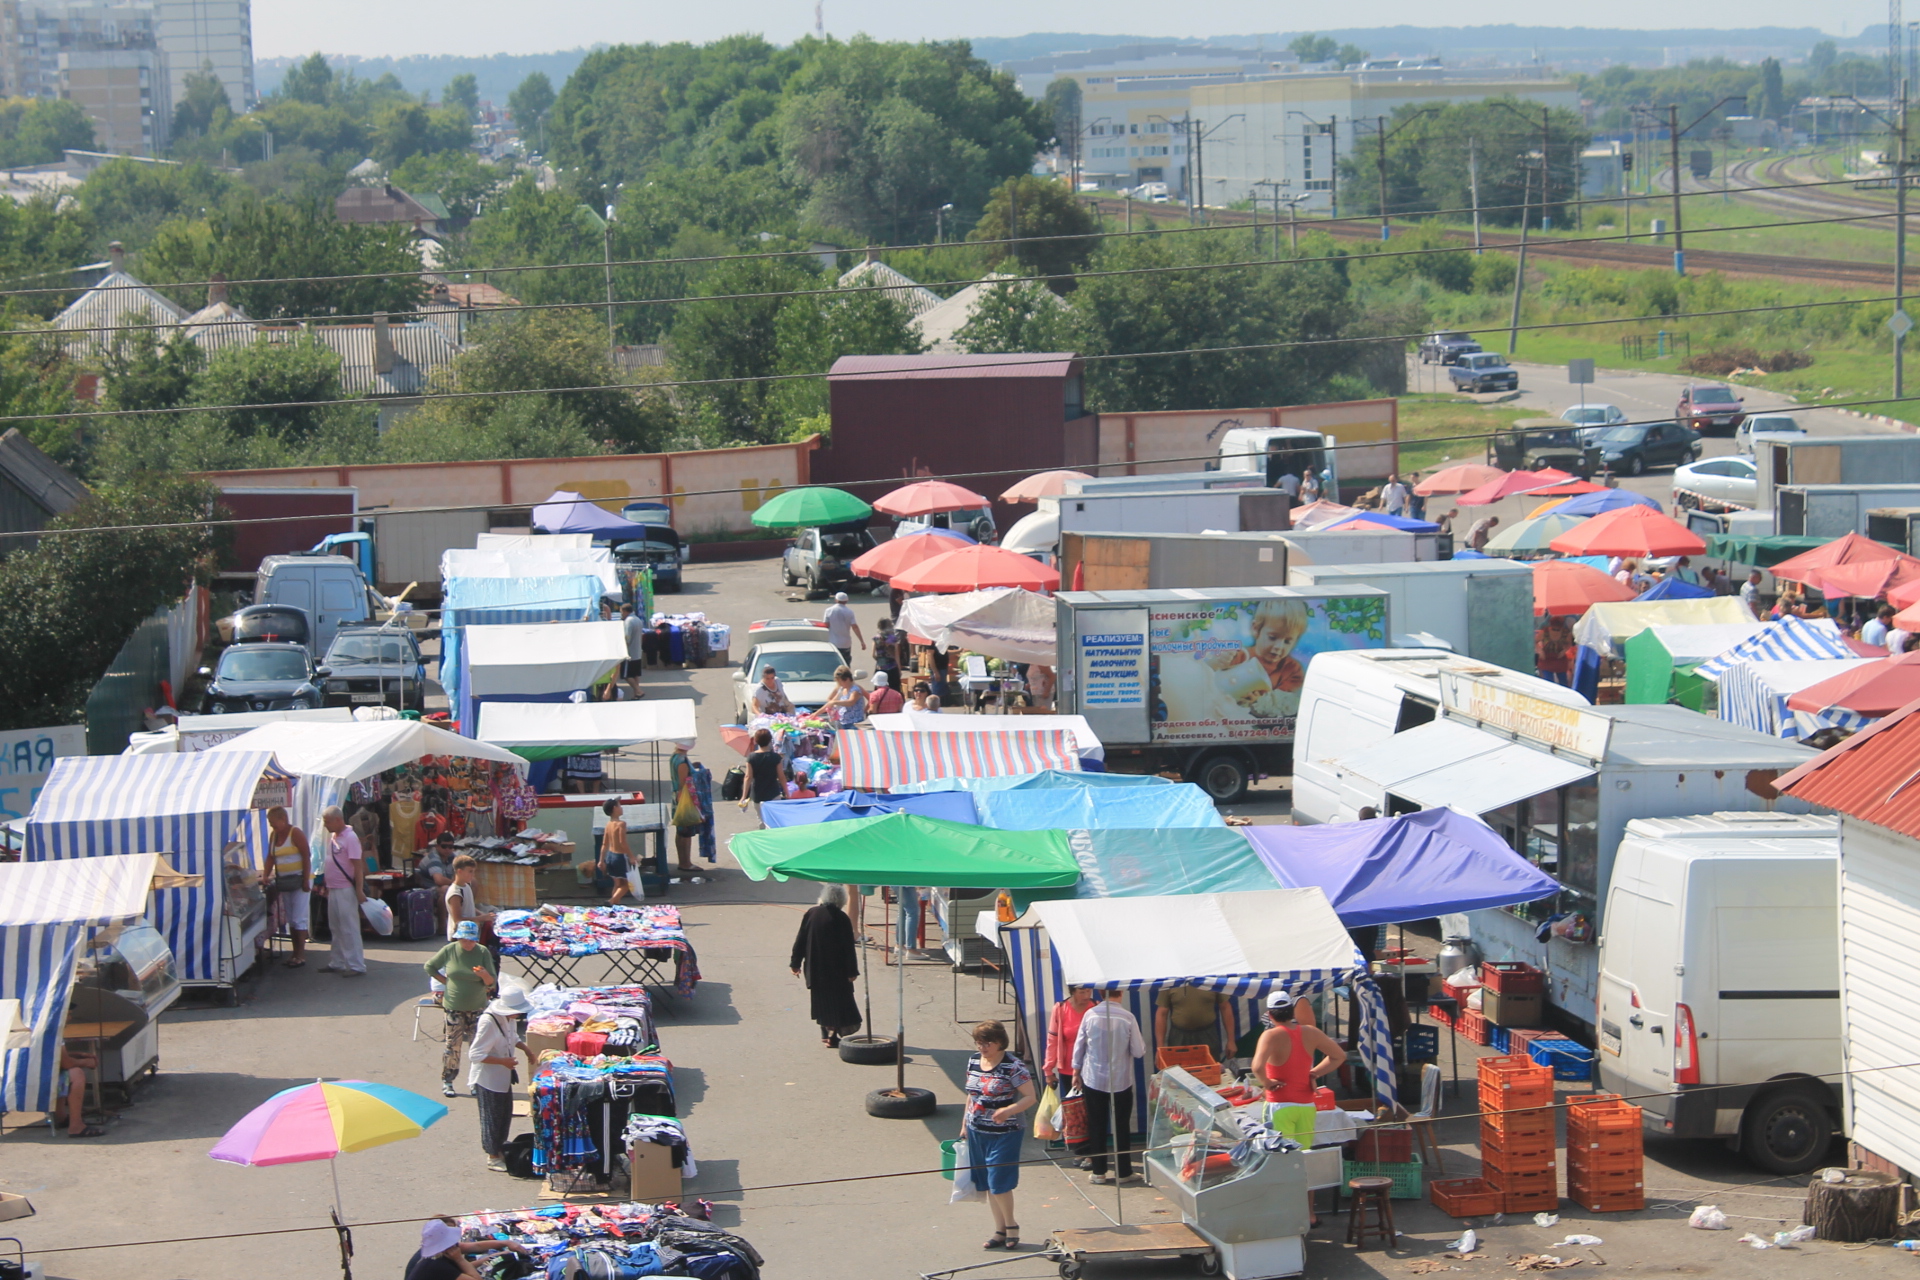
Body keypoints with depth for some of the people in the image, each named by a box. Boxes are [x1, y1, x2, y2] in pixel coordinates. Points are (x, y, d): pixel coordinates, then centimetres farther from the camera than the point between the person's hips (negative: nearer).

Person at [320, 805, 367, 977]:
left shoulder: (350, 838, -14)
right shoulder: (332, 837, 11)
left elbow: (358, 866, -18)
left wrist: (359, 890, -22)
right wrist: (326, 887, 18)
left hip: (346, 890, -9)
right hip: (333, 890, 9)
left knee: (349, 928, -6)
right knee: (336, 928, 15)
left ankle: (356, 965, -2)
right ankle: (338, 963, 23)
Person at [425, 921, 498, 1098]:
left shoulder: (483, 952, -9)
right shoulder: (449, 950, -8)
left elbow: (492, 983, -9)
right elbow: (429, 967, 9)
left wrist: (484, 975, -31)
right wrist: (446, 981, 1)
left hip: (477, 1008, 0)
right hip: (454, 1007, 0)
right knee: (453, 1045, 3)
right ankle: (447, 1081, 15)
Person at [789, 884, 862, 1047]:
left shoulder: (811, 914, -1)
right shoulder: (840, 918, -13)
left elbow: (800, 940, 4)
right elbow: (848, 947, -12)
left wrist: (795, 963, 13)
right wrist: (852, 971, -7)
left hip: (814, 969, 4)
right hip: (836, 970, -4)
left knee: (821, 1001, 16)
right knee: (840, 1001, 3)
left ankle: (826, 1033, 20)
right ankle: (833, 1036, -4)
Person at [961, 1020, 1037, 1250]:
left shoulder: (1013, 1067, -14)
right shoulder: (974, 1061, 7)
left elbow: (1031, 1097, -15)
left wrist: (1008, 1110, -30)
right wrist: (964, 1125, 19)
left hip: (1004, 1134, -7)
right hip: (977, 1133, 7)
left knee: (998, 1183, -8)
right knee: (987, 1184, 9)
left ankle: (1011, 1226, 13)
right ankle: (1000, 1230, 19)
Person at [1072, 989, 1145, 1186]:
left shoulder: (1091, 1015, -9)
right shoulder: (1127, 1018, -13)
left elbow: (1079, 1045, -1)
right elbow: (1138, 1051, -7)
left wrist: (1076, 1071, 13)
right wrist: (1142, 1044, 16)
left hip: (1093, 1079, 1)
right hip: (1121, 1081, -1)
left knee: (1096, 1126, 10)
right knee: (1121, 1126, 10)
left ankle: (1099, 1172, 13)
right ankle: (1124, 1171, 13)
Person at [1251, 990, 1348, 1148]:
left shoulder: (1271, 1036, -14)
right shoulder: (1310, 1033, 3)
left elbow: (1258, 1067, -30)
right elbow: (1340, 1056, 15)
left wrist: (1266, 1082, -10)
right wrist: (1315, 1073, 12)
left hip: (1280, 1106, -5)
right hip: (1307, 1106, 5)